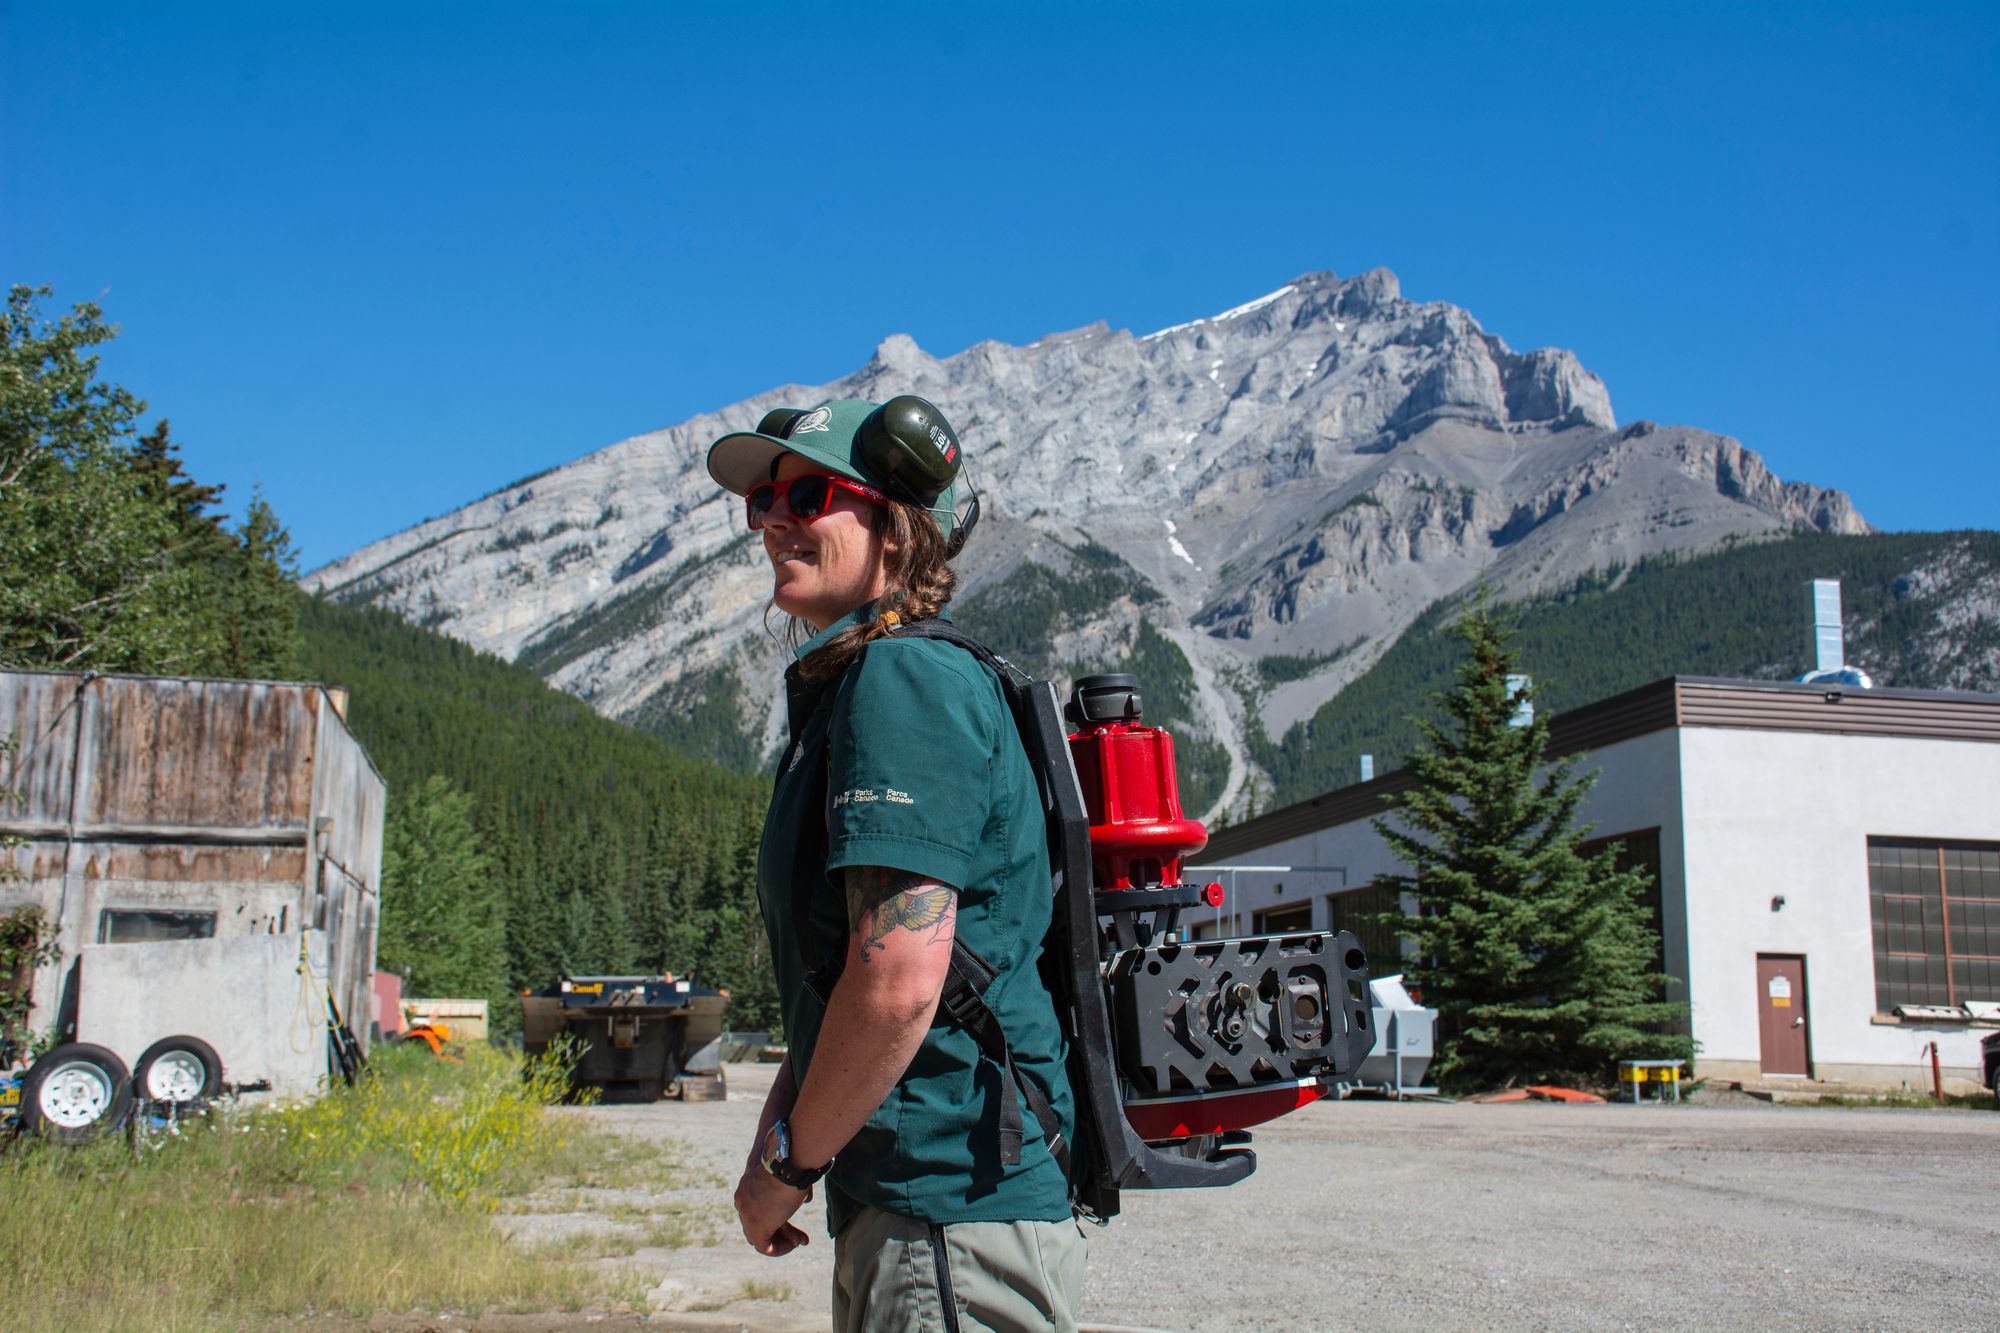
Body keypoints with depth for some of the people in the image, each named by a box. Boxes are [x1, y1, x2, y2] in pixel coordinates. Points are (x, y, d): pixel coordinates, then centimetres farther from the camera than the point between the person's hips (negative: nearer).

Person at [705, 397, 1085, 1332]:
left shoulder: (905, 681, -15)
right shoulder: (837, 691, 16)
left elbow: (898, 984, -24)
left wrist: (791, 1164, -11)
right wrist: (776, 1137, 7)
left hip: (955, 1224, -10)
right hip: (892, 1208, 10)